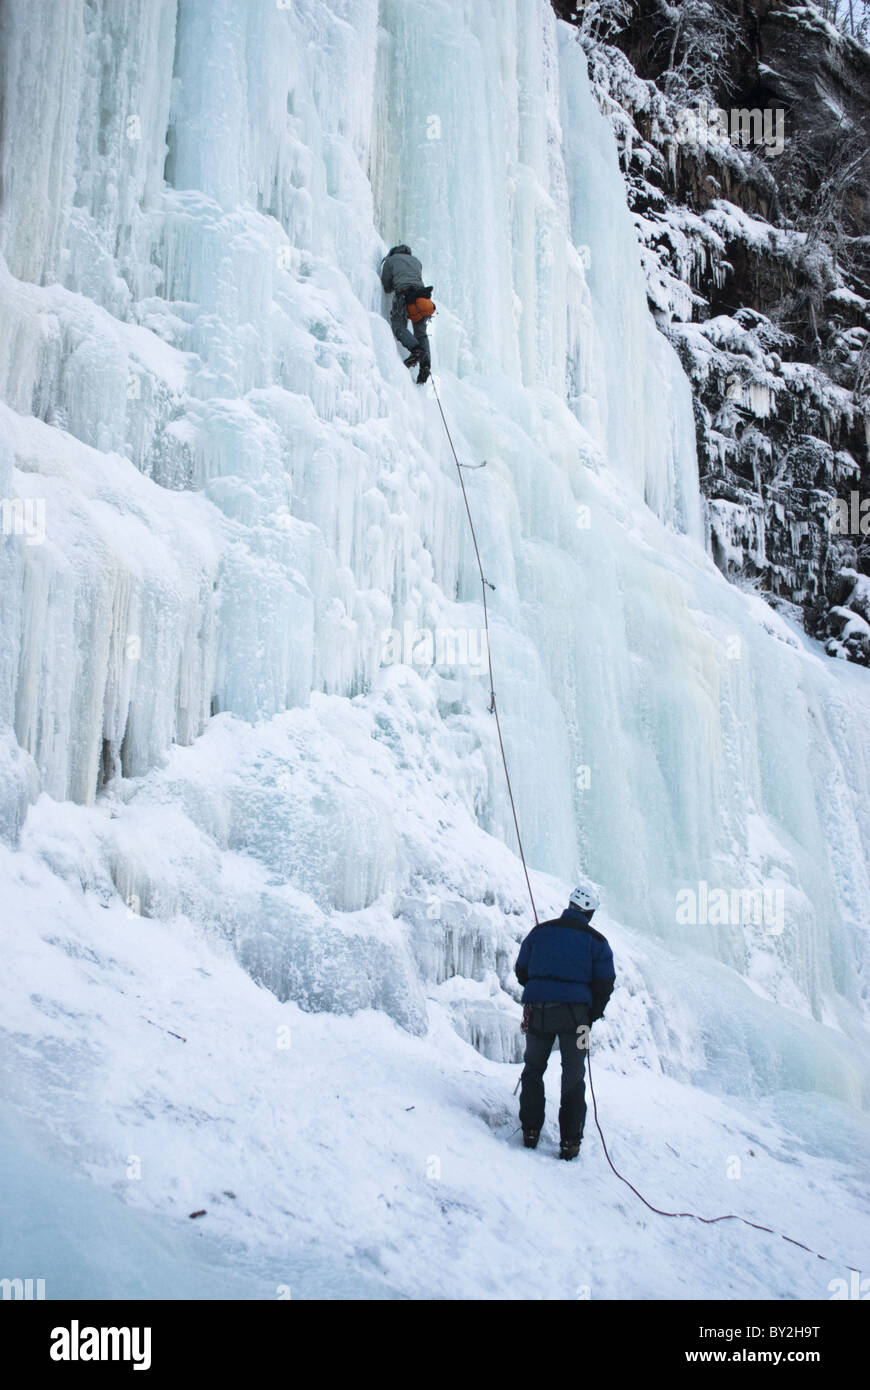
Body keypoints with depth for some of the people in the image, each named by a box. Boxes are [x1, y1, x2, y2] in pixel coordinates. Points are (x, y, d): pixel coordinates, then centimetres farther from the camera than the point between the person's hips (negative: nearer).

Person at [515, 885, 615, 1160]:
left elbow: (521, 971, 12)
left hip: (537, 1011, 1)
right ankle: (570, 1141, 6)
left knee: (533, 1071, 19)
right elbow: (604, 985, 2)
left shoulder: (540, 931, 6)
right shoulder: (596, 941, 2)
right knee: (573, 1077, 10)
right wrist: (590, 1018, 14)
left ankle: (531, 1130, 15)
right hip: (575, 1013, -1)